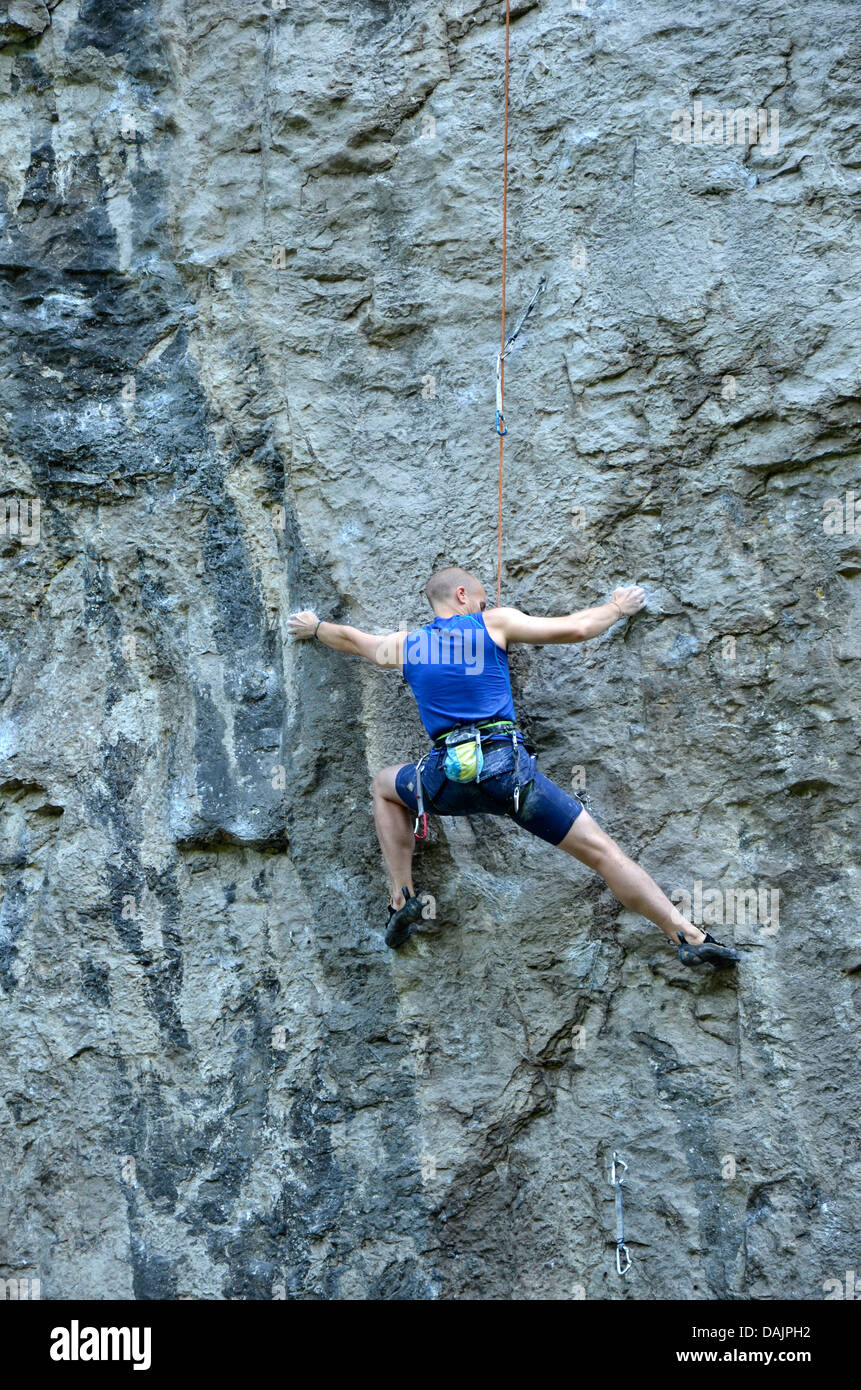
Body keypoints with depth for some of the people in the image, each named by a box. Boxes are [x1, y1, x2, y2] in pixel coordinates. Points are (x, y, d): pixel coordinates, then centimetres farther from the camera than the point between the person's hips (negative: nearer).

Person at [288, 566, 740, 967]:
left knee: (386, 786, 34)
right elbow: (576, 628, 8)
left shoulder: (404, 645, 19)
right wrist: (617, 608, 28)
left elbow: (351, 638, 38)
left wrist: (312, 627, 59)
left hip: (448, 780, 2)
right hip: (508, 768, -2)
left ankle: (402, 898, 24)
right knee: (600, 850, 2)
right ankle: (690, 937, -4)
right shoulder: (493, 623, 11)